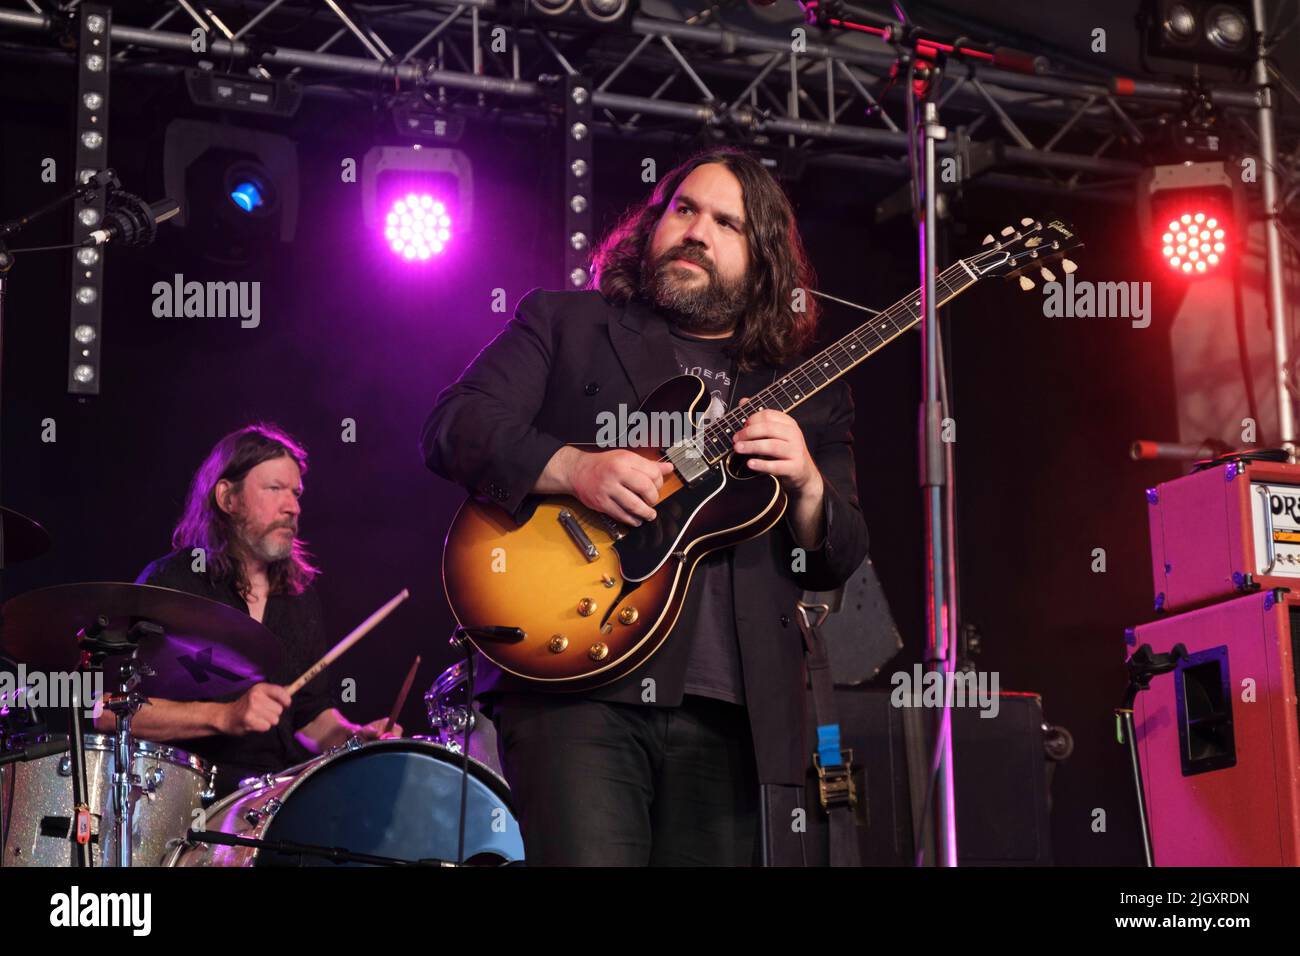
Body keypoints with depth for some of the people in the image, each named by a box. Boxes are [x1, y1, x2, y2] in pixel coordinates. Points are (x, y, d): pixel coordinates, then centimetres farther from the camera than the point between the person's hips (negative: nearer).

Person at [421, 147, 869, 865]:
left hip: (730, 715, 4)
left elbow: (837, 564, 14)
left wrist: (807, 486, -8)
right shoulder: (563, 323, 12)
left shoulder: (809, 394, 19)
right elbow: (452, 426, -1)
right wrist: (575, 468, -16)